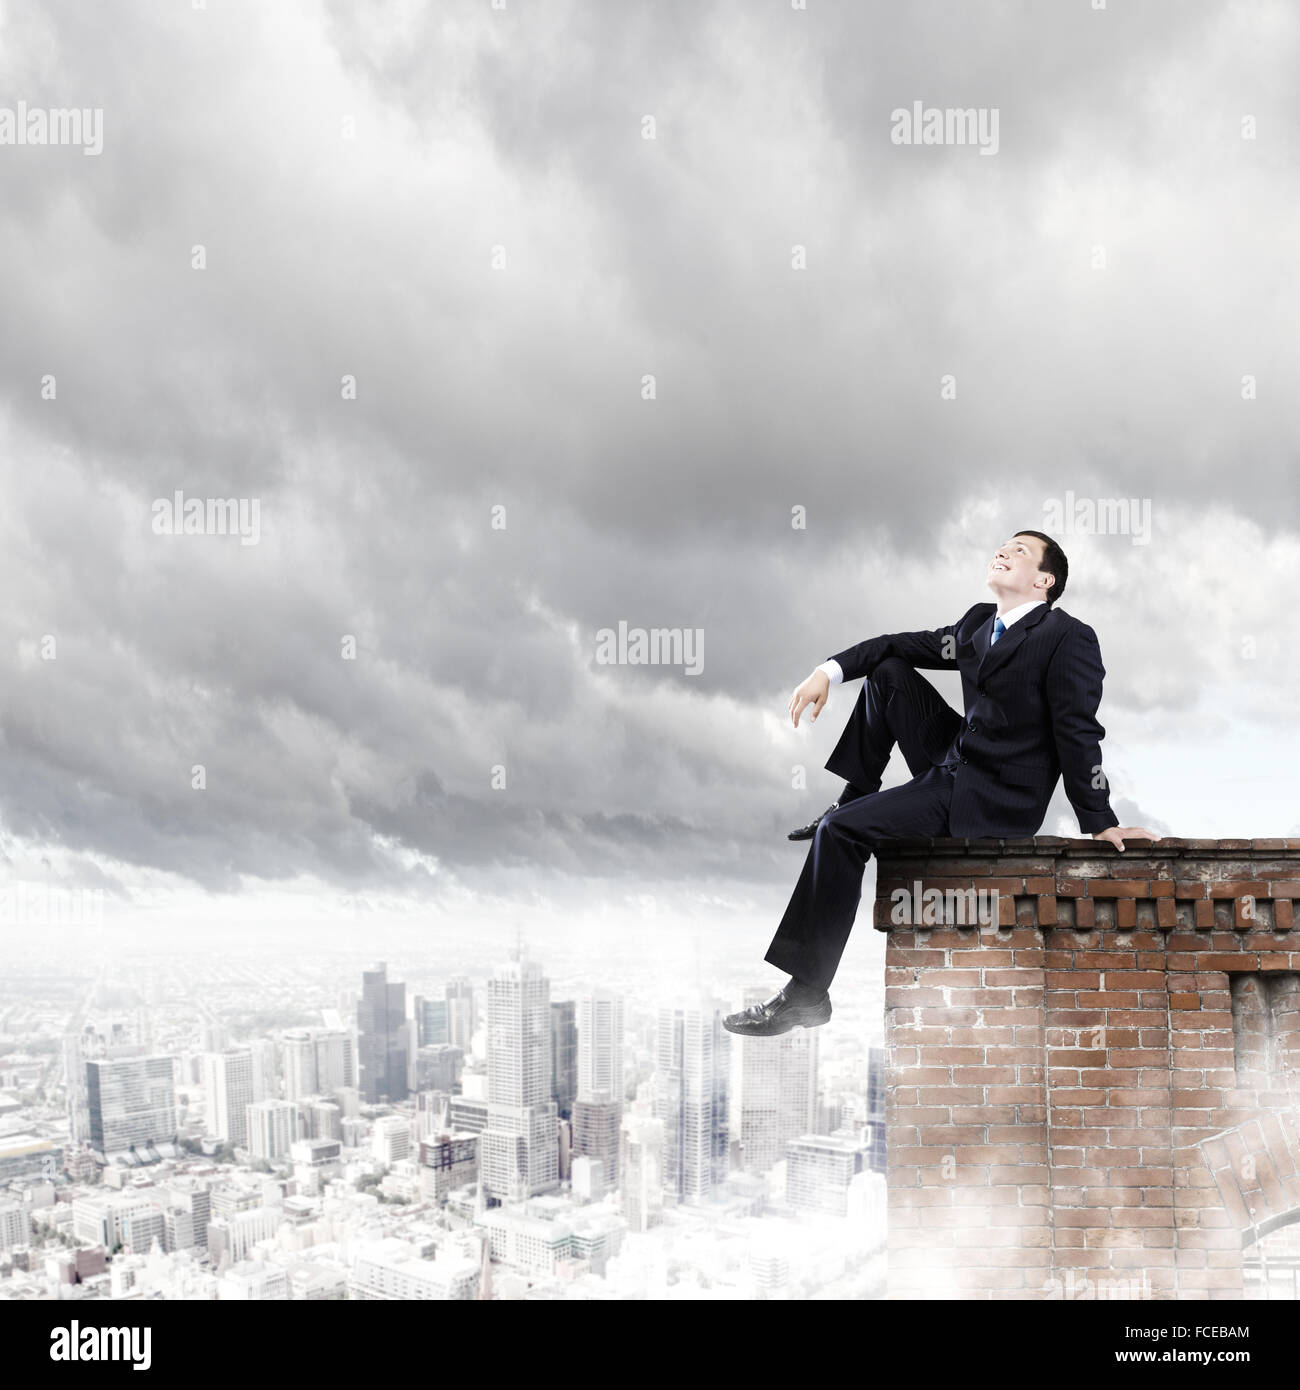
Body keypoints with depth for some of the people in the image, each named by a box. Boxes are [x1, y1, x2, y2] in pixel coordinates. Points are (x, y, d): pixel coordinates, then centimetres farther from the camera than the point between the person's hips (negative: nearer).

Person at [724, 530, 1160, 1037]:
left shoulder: (1069, 638, -13)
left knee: (842, 831, -19)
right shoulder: (979, 621, 12)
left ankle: (807, 992, -12)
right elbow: (912, 645, 14)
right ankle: (855, 797, 15)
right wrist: (830, 670, 0)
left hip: (995, 800, -9)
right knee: (888, 671, 9)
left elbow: (1078, 735, -16)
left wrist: (1101, 823, -16)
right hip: (952, 762, 9)